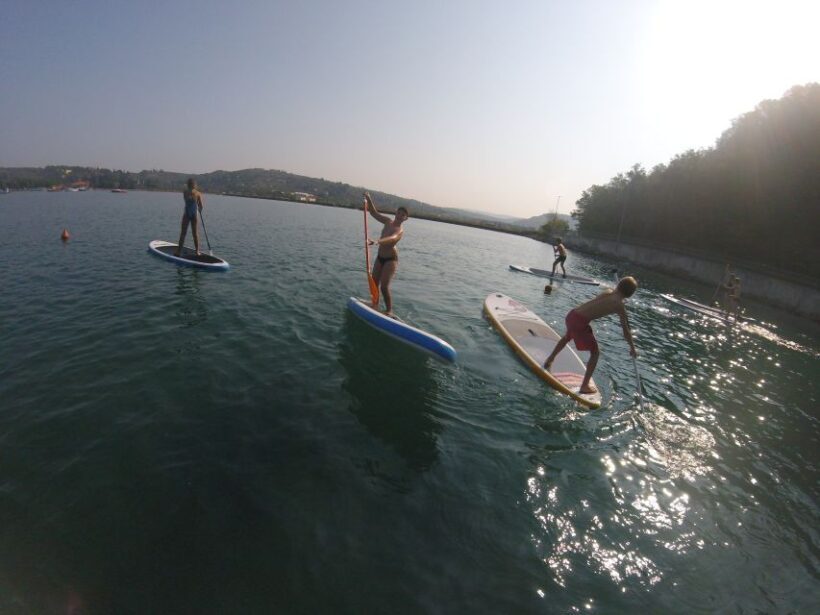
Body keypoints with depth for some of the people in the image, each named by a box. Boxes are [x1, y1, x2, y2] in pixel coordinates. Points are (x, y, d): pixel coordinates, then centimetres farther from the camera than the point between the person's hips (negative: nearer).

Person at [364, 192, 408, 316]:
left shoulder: (400, 231, -19)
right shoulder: (388, 221, 2)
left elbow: (391, 238, -40)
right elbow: (374, 212, 7)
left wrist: (376, 242, -56)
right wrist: (368, 199, -8)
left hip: (391, 259, -7)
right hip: (380, 257, 7)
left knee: (384, 286, -13)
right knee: (374, 283, 11)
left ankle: (389, 310, 0)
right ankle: (375, 304, 29)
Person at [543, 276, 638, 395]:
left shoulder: (608, 292, 11)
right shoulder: (620, 306, -5)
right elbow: (626, 332, 3)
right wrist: (632, 348, 14)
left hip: (572, 314, 7)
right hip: (580, 322, -7)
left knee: (567, 336, 37)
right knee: (595, 353, 10)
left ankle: (549, 361, 54)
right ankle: (585, 386, 15)